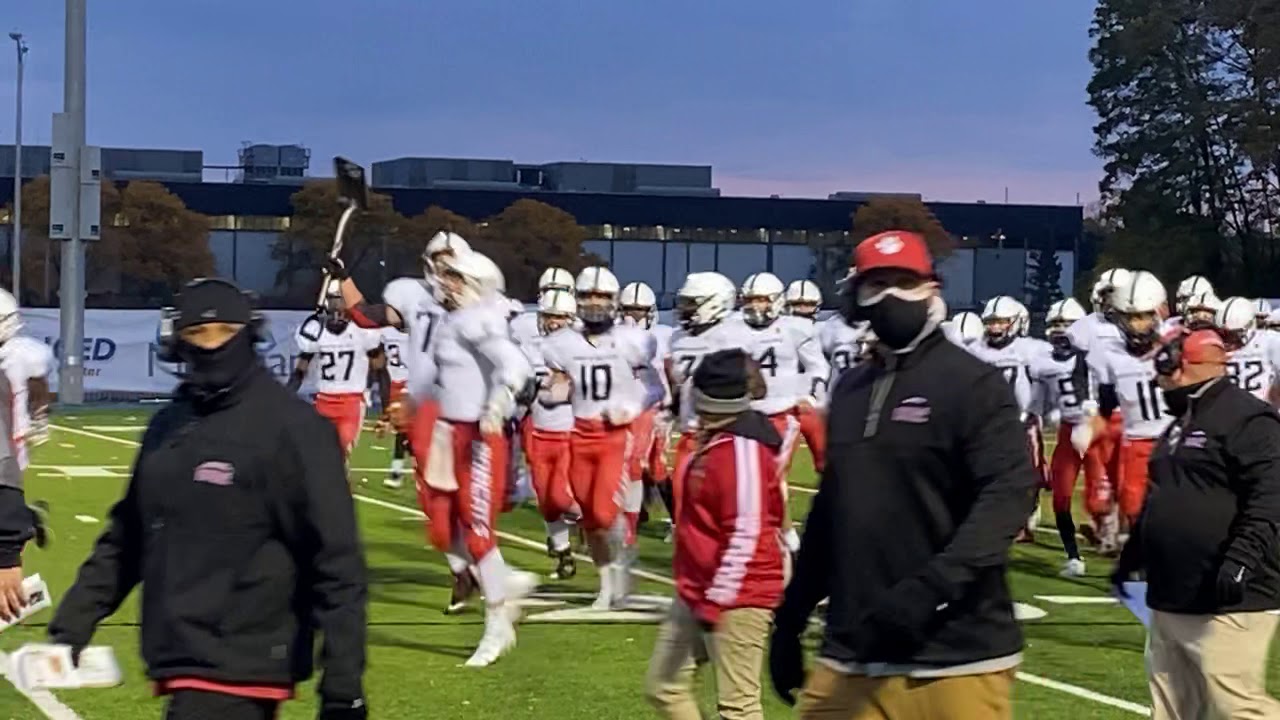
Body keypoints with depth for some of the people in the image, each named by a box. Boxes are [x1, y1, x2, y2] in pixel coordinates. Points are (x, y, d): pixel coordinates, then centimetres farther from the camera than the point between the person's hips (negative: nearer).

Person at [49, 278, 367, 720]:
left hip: (238, 672, -7)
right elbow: (127, 539, 21)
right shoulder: (168, 426, 13)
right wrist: (71, 625, 14)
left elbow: (336, 561, -12)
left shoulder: (292, 428, -9)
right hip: (181, 664, 7)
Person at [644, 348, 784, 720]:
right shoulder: (714, 440, 13)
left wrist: (716, 600, -22)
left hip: (737, 597, -10)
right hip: (697, 592, 10)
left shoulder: (743, 449, -18)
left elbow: (745, 534, -23)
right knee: (663, 685, 14)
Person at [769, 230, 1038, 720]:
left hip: (955, 661, -5)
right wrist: (791, 619, 20)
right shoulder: (849, 390, 14)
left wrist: (931, 587, -27)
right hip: (850, 657, 6)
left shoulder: (972, 384, -5)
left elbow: (1007, 495, -15)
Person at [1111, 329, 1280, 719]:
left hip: (1227, 601, -10)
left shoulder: (1246, 419, -11)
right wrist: (1130, 557, 31)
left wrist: (1242, 558, -30)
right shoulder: (1181, 424, 19)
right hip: (1171, 599, 10)